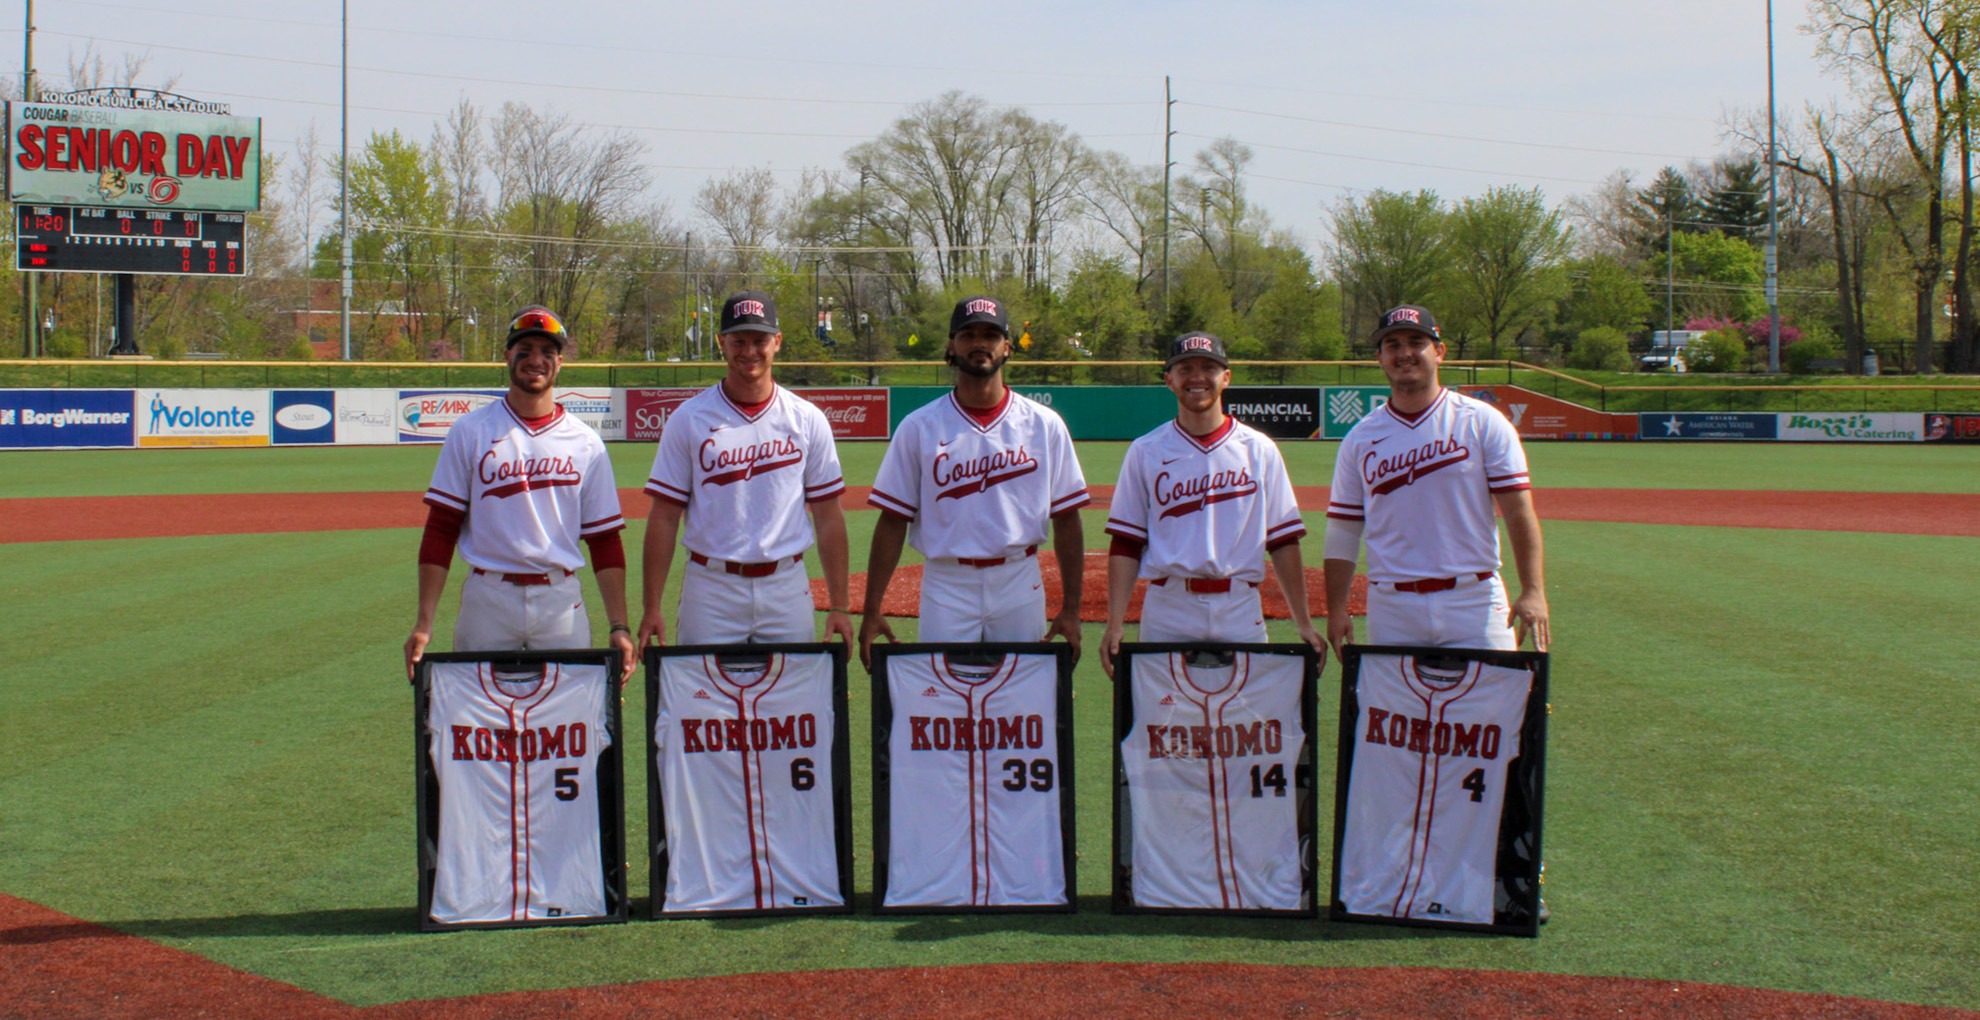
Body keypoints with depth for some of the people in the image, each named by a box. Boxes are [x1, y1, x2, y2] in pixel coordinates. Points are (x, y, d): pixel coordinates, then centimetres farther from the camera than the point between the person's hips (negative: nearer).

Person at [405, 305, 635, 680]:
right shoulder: (470, 431, 3)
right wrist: (424, 623, -6)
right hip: (488, 600, -1)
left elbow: (605, 540, 6)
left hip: (561, 602, 1)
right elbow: (440, 531, 2)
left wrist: (619, 627, -3)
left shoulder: (585, 442, 7)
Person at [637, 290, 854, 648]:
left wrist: (839, 606, 1)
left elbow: (828, 515, 6)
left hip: (786, 586, 1)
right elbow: (664, 517, 0)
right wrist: (651, 608, -6)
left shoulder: (807, 419, 5)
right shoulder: (689, 418, 0)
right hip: (711, 588, -1)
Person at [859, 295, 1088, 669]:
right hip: (946, 587, -1)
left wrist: (1071, 609, -1)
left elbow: (1066, 519, 4)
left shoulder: (1044, 425, 4)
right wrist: (872, 611, -5)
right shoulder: (919, 427, 1)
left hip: (1019, 586, 1)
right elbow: (893, 520, 1)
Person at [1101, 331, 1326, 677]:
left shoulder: (1260, 450, 8)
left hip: (1240, 610, 1)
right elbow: (1126, 545, 4)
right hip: (1168, 610, 0)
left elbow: (1283, 541, 7)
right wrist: (1115, 625, -6)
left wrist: (1303, 623, 1)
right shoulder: (1146, 452, 6)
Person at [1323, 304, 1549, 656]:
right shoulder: (1360, 438, 9)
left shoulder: (1483, 422, 3)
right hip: (1391, 608, 2)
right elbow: (1342, 532, 9)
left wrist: (1533, 591, -13)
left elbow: (1519, 512, -3)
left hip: (1474, 602, -2)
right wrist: (1336, 611, 0)